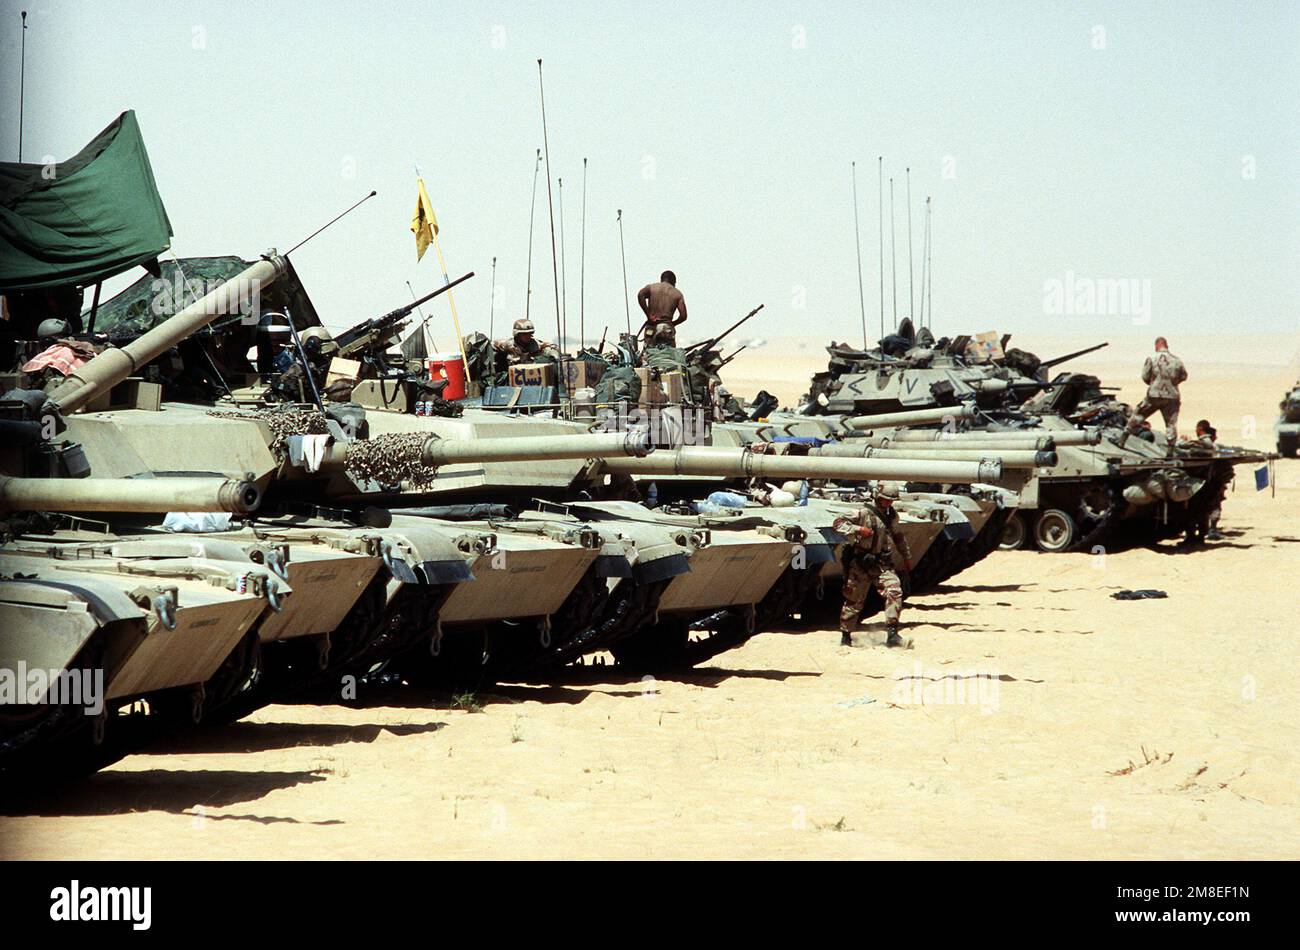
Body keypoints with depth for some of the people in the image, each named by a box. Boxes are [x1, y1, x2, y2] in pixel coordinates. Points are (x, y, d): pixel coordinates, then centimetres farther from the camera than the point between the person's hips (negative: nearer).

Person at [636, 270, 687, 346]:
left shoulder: (651, 287, 11)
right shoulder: (677, 293, 9)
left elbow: (640, 295, -11)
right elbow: (683, 316, 0)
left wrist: (649, 316, -7)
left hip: (651, 328, 1)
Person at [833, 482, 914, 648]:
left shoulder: (892, 516, 11)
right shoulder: (864, 513, -8)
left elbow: (898, 537, 29)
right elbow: (838, 523, -12)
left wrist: (907, 557, 36)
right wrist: (858, 529, -24)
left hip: (883, 564, 4)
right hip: (861, 564, -4)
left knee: (894, 592, -17)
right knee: (854, 601, 4)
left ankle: (892, 635, -18)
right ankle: (845, 637, 19)